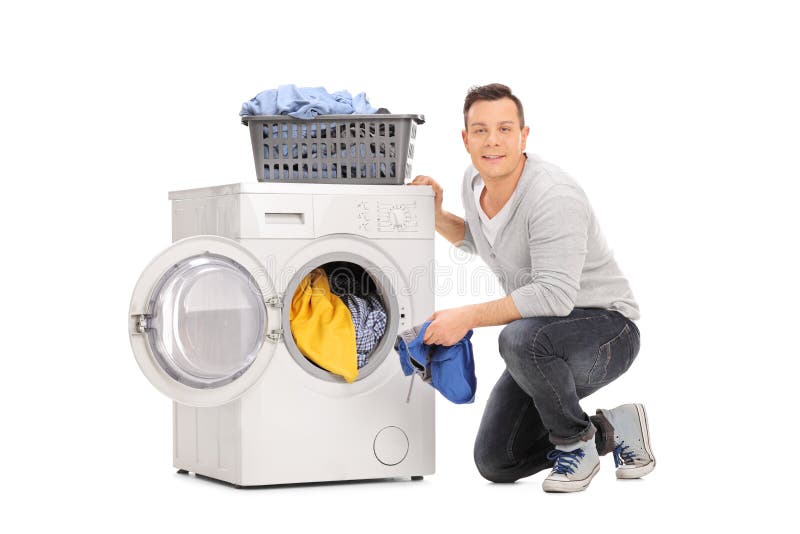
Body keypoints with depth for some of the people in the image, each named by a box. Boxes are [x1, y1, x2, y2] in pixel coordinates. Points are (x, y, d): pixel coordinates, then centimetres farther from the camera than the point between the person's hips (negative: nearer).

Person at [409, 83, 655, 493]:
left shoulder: (553, 196, -28)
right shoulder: (474, 182, -1)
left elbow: (555, 295, -36)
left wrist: (468, 317, -33)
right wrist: (435, 216, 3)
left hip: (604, 327, -8)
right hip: (542, 342, 8)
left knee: (522, 337, -40)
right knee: (495, 462, 5)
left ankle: (576, 441, -13)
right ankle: (609, 430, 22)